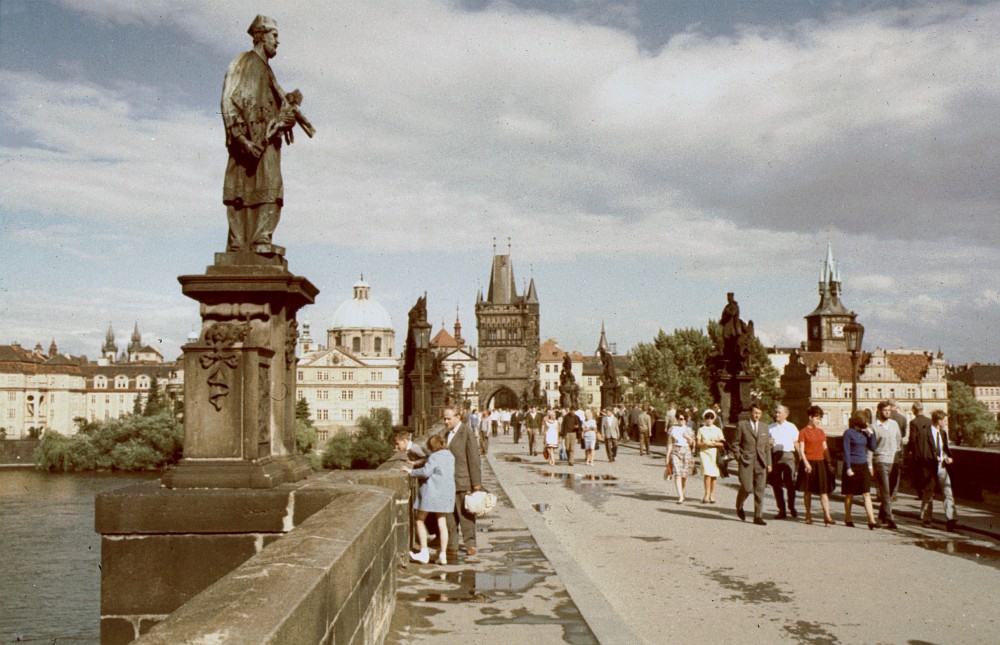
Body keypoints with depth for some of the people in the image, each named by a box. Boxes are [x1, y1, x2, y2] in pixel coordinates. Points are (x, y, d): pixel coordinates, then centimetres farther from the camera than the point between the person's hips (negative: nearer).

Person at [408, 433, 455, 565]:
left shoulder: (434, 457, -12)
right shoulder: (451, 456, 12)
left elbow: (426, 471, -23)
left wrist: (411, 472, -8)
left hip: (431, 492, -6)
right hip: (447, 493, 7)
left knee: (420, 520, 7)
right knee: (442, 523, 8)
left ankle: (424, 553, 1)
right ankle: (443, 555, 6)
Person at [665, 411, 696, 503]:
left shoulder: (688, 430, 10)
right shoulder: (672, 429, 5)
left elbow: (692, 444, 10)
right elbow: (669, 444, 5)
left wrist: (688, 437, -9)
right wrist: (667, 457, 2)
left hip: (686, 452, 2)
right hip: (675, 452, -2)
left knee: (684, 475, 6)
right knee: (677, 474, -15)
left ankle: (681, 492, 32)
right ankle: (681, 497, -18)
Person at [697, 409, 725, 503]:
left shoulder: (717, 430, 9)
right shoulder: (701, 430, 9)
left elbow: (723, 443, 5)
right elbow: (698, 443, 6)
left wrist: (713, 444, -9)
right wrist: (704, 443, -14)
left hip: (715, 453, 1)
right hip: (704, 452, -1)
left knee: (713, 474, 2)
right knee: (707, 473, -15)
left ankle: (712, 495, 11)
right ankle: (707, 494, -12)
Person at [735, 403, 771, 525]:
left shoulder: (763, 426, 15)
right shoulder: (742, 425, 2)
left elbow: (767, 446, 17)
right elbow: (736, 444, 2)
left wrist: (768, 463, 11)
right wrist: (739, 458, -6)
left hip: (760, 462, 4)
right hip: (746, 461, -4)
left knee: (760, 490, 0)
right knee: (747, 487, -11)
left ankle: (758, 517, 6)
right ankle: (739, 506, 19)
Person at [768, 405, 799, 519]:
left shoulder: (791, 427, 10)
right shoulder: (770, 428, 14)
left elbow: (796, 443, 10)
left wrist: (799, 459, 3)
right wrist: (769, 442, -6)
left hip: (788, 455, -2)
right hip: (774, 456, 2)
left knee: (790, 483, -7)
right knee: (776, 484, 1)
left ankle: (792, 507, 13)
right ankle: (781, 510, 10)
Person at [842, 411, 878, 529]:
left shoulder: (864, 433, 9)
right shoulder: (848, 433, -8)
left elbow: (872, 448, 8)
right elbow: (846, 451, -10)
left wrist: (871, 434, -2)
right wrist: (848, 468, -14)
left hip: (863, 466, 5)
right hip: (852, 466, -5)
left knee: (866, 494, -1)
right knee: (850, 494, 7)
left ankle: (871, 520, -5)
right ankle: (847, 519, 19)